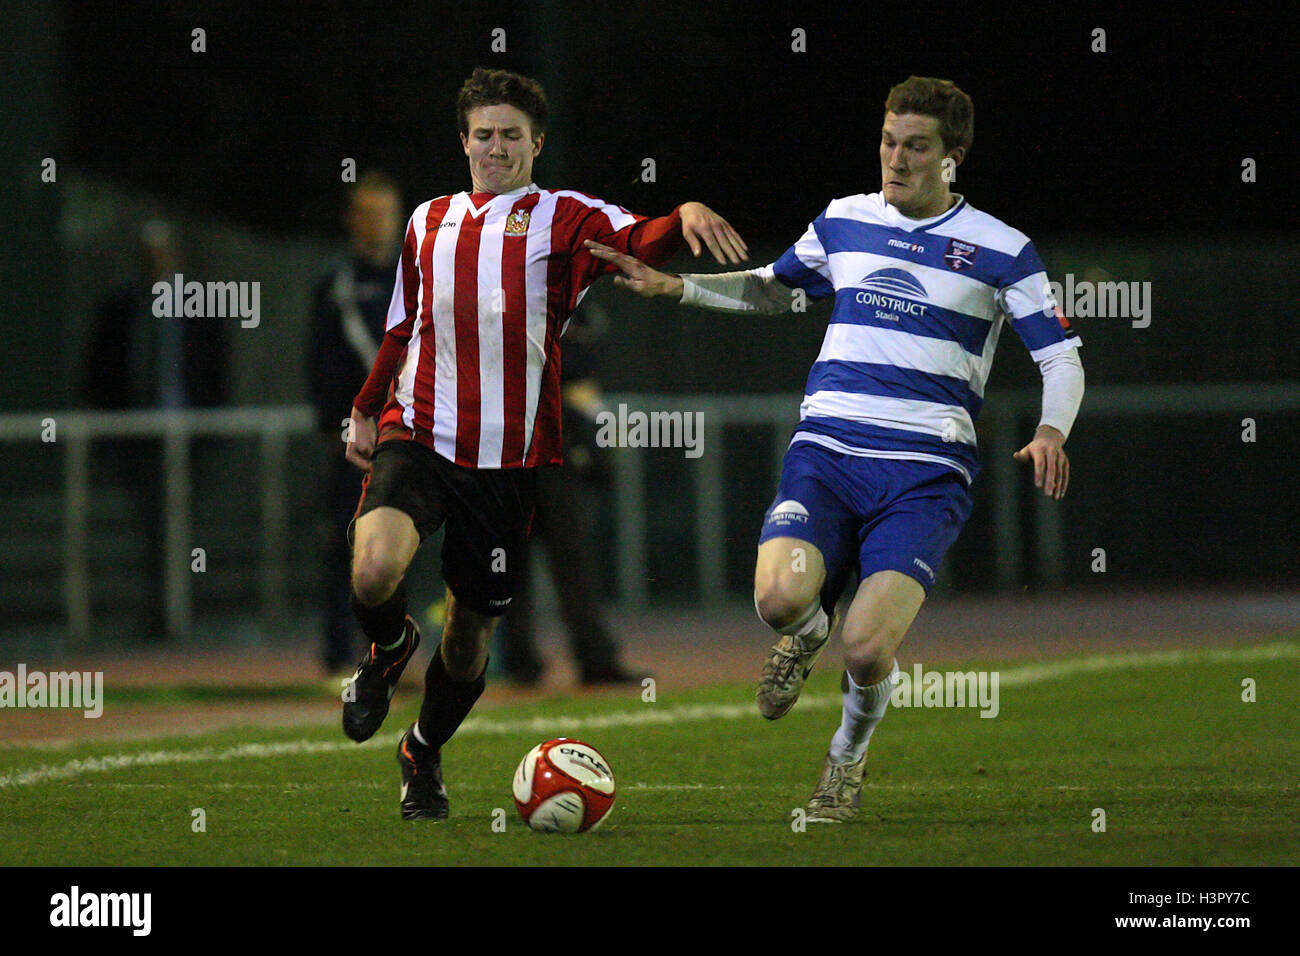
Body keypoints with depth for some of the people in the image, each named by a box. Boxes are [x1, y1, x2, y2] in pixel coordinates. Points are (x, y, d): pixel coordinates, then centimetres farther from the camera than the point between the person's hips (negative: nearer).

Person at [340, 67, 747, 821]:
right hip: (415, 436, 1)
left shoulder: (563, 218, 3)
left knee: (472, 627, 8)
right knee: (375, 571, -26)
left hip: (506, 459, -1)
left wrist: (687, 216, -38)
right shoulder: (429, 221, 14)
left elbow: (640, 241, -17)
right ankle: (390, 650, 11)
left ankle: (425, 756, 35)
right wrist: (366, 411, 32)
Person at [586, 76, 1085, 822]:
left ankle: (848, 759, 13)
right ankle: (811, 629, 13)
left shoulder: (1000, 249, 3)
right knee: (781, 598, -27)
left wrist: (1052, 431, -15)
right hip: (826, 453, 3)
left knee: (868, 650, -21)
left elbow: (1061, 355, 5)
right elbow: (776, 289, 31)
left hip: (925, 473, -2)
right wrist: (673, 286, 20)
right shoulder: (844, 222, 13)